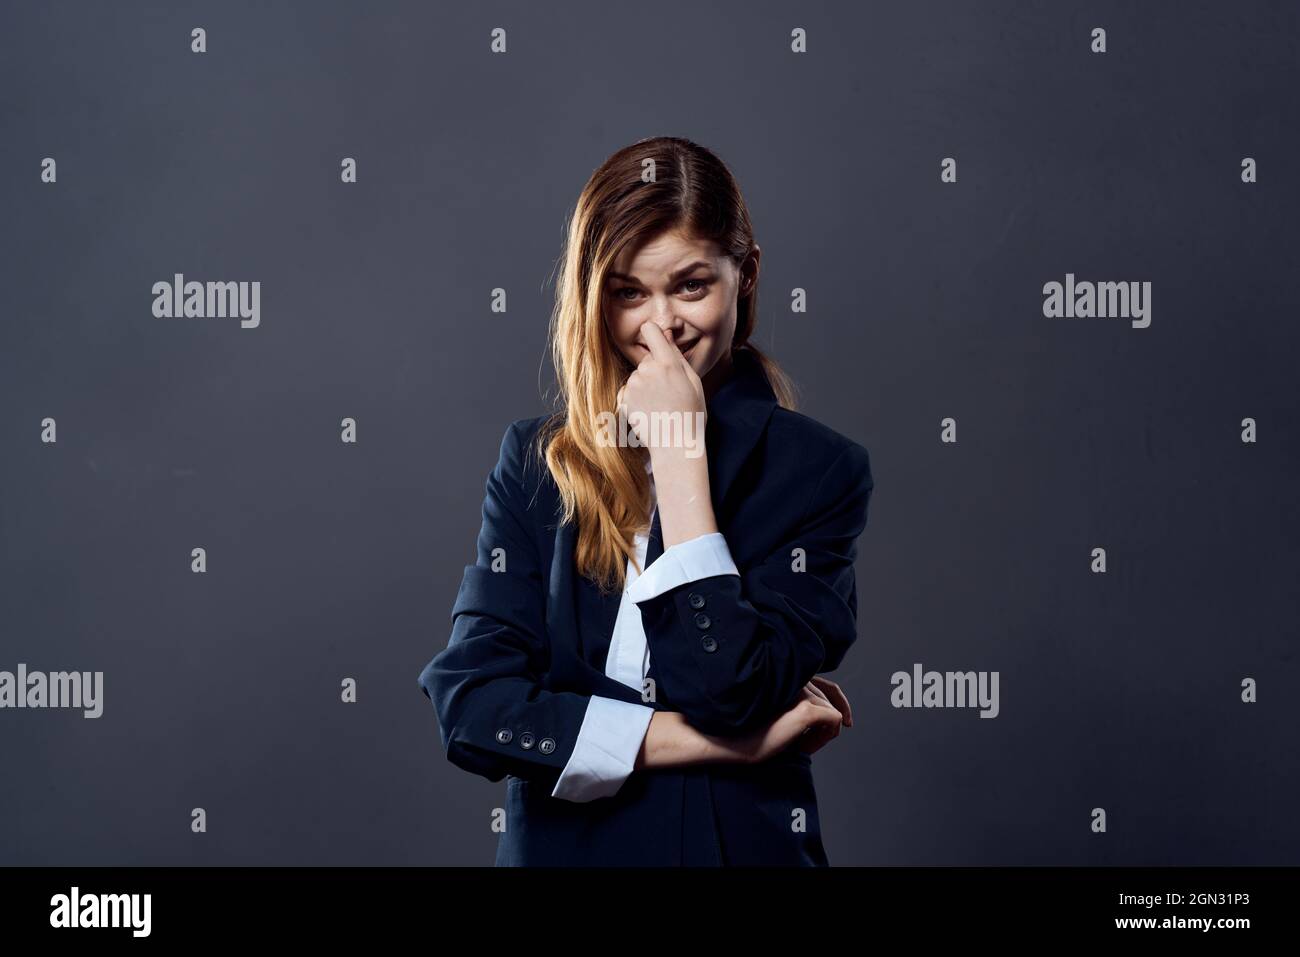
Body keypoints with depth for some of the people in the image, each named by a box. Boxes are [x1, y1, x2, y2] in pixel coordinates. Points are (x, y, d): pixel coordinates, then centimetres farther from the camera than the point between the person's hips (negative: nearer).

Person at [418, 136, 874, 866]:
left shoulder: (821, 470, -9)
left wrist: (679, 451, -18)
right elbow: (468, 702, -12)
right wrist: (723, 744, -17)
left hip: (744, 842, -2)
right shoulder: (536, 459, -3)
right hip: (559, 843, 2)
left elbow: (729, 695, -21)